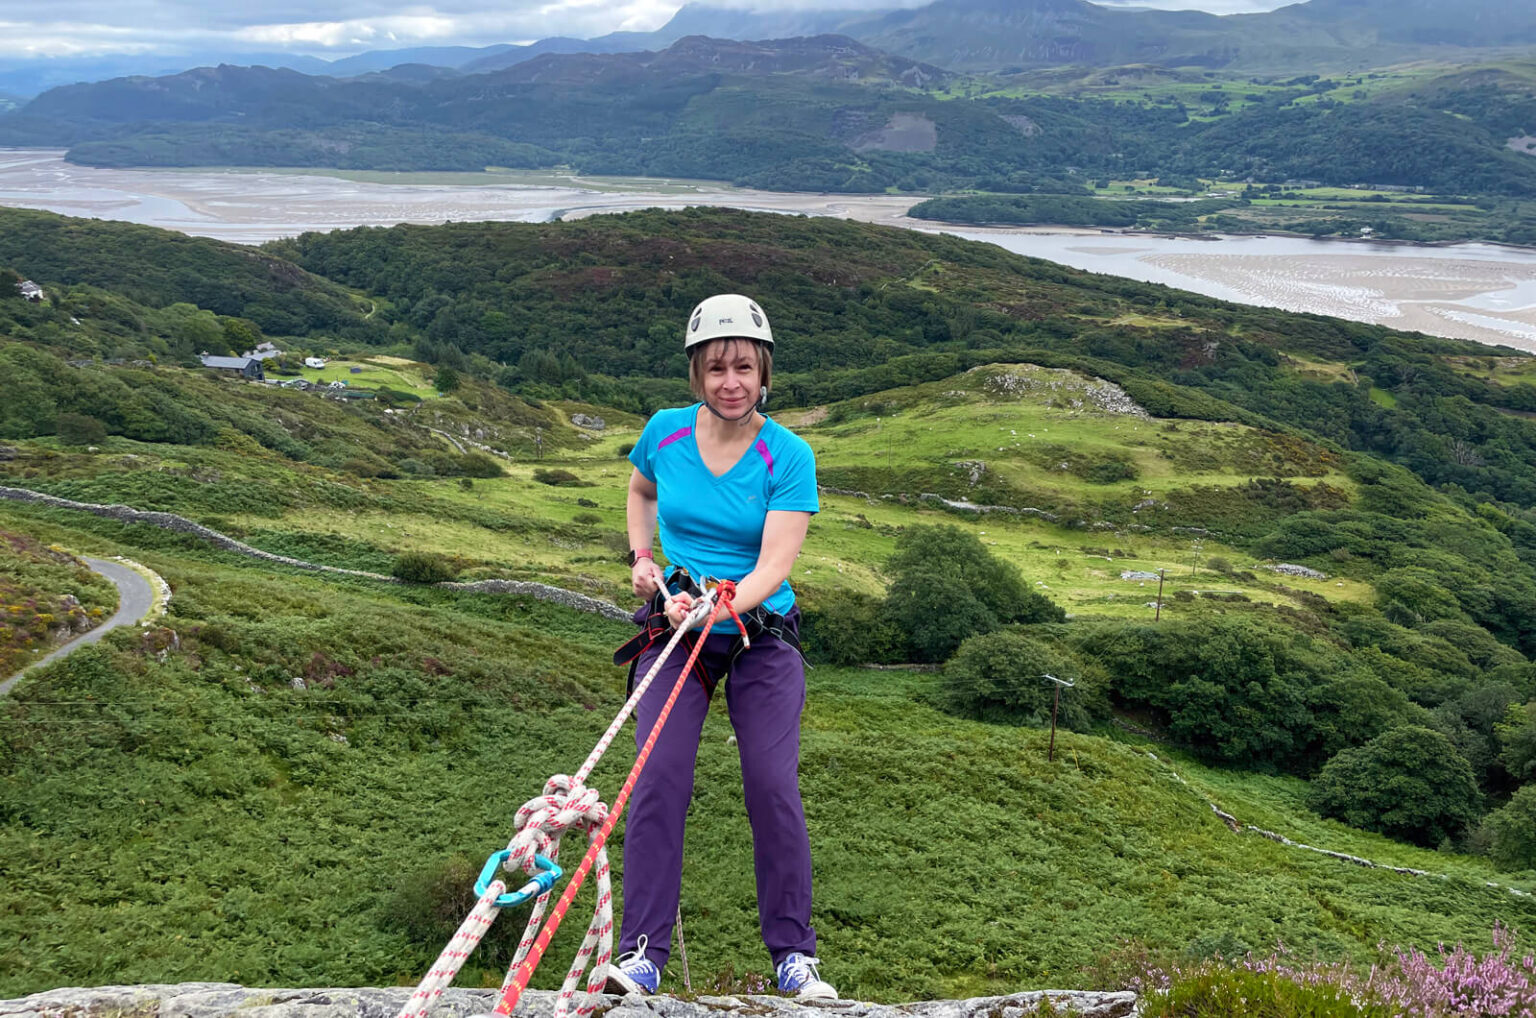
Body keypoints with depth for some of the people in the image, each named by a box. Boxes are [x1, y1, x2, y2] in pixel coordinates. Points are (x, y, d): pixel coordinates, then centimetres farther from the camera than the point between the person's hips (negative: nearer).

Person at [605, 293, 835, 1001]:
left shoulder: (789, 457, -11)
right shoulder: (664, 432, -2)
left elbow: (775, 563, -18)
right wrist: (642, 557, 6)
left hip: (762, 636, -1)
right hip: (675, 630, 2)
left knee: (772, 785, -11)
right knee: (658, 780, -12)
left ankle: (793, 954, 5)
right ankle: (642, 952, -2)